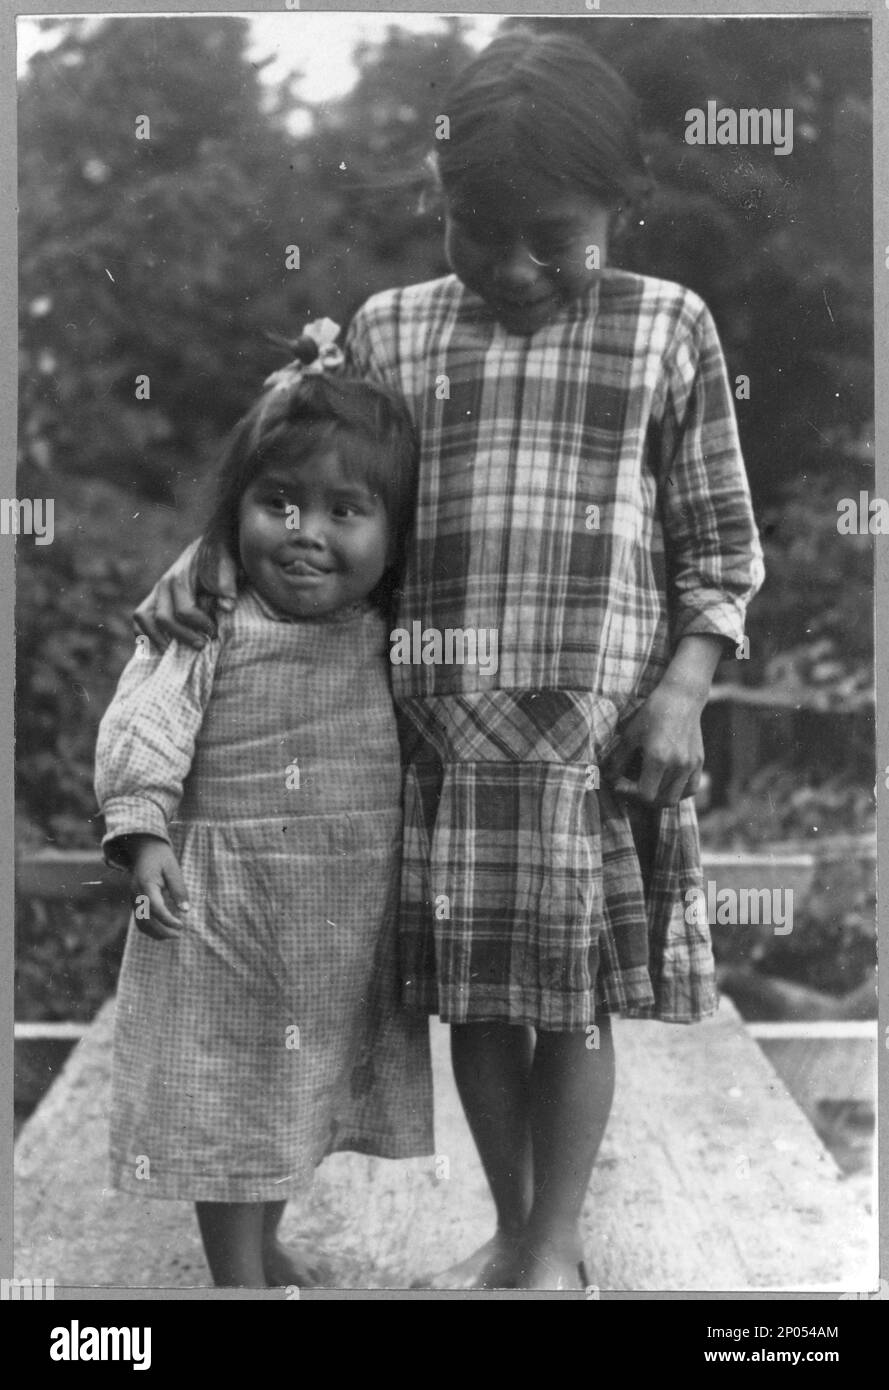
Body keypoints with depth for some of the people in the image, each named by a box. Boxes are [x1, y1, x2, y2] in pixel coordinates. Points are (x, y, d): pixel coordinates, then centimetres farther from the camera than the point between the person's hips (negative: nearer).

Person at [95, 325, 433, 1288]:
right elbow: (147, 724, -20)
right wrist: (144, 834, -31)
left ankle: (261, 1244, 41)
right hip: (232, 897, -6)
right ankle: (237, 1273, 19)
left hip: (349, 912, 6)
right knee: (232, 1089, 4)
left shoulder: (389, 633, 3)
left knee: (306, 1077, 21)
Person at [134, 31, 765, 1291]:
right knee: (474, 994, 11)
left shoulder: (668, 329, 2)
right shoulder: (387, 332, 7)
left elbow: (720, 544, 3)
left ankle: (557, 1247, 23)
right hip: (437, 724, 3)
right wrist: (206, 555, -1)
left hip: (595, 725, -2)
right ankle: (509, 1230, 30)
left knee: (575, 995, 6)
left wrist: (682, 689, -7)